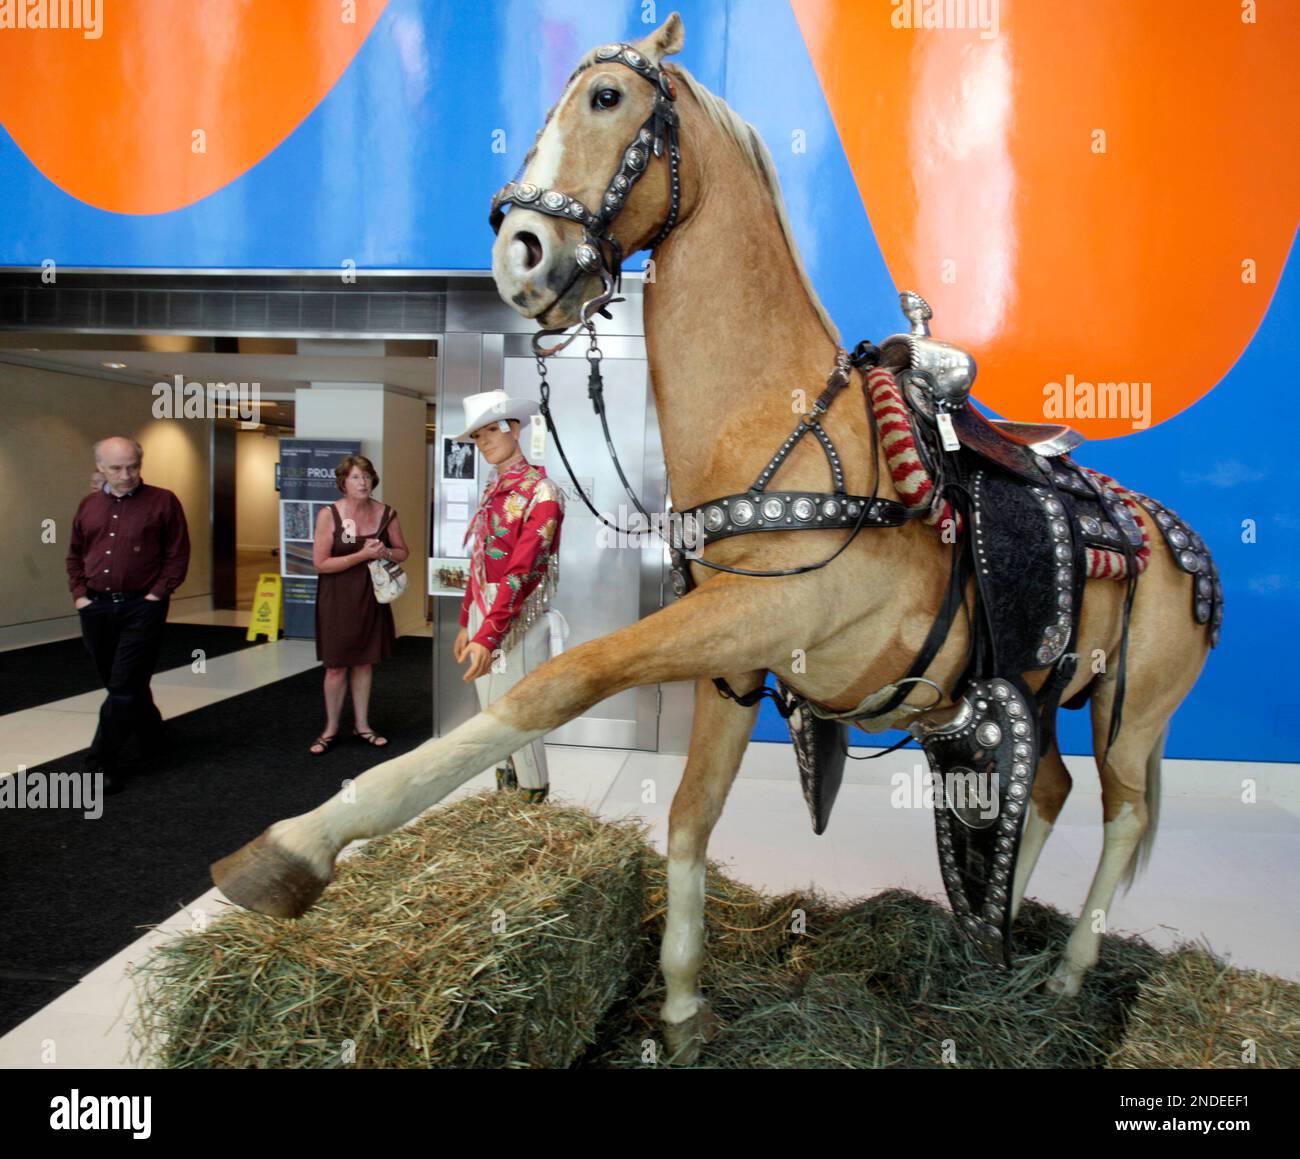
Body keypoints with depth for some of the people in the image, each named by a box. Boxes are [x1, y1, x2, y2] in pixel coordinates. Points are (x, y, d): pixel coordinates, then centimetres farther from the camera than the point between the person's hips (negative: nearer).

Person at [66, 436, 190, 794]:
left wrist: (157, 594, -11)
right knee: (122, 684, 15)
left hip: (141, 607, -5)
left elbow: (178, 554, -5)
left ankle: (103, 765, 1)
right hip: (95, 608, 5)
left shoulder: (163, 502, -4)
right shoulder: (88, 506, 10)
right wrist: (79, 594, 6)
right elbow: (75, 556, 18)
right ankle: (151, 736, 36)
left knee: (124, 687, -6)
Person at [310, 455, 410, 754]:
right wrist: (363, 555, -21)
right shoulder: (329, 514, -12)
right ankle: (331, 728, 19)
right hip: (338, 598, -3)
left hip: (371, 597, 3)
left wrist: (385, 553, -15)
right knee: (336, 666, 3)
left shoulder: (386, 513, -2)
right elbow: (320, 562, -14)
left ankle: (361, 724, 25)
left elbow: (403, 551, 8)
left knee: (364, 662, 12)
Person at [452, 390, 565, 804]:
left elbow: (520, 572, -24)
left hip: (518, 620, -8)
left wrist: (488, 635, -29)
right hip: (483, 615, 8)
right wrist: (467, 624, 16)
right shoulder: (492, 491, 11)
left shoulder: (540, 492, -15)